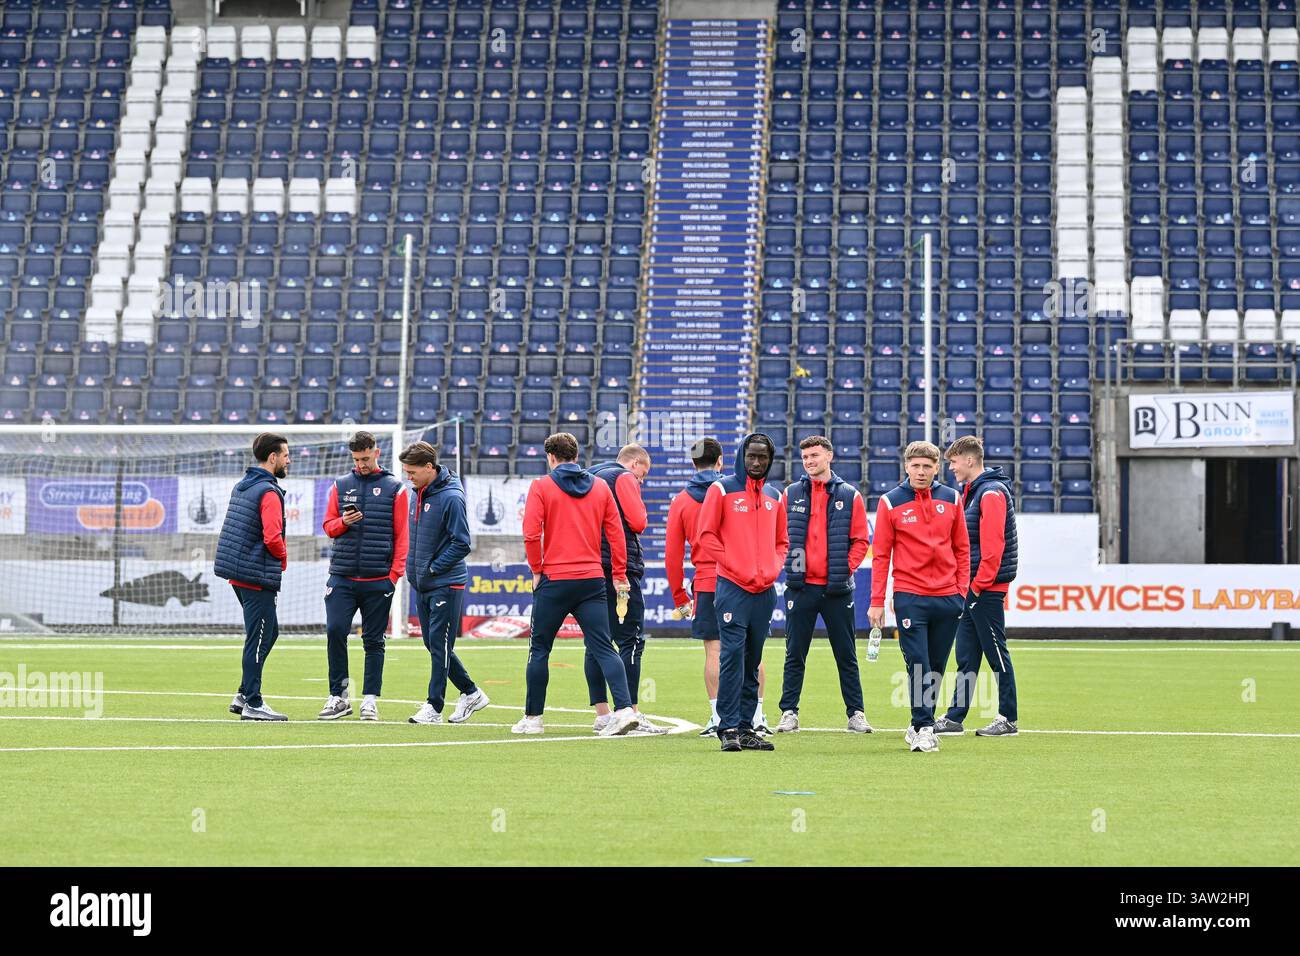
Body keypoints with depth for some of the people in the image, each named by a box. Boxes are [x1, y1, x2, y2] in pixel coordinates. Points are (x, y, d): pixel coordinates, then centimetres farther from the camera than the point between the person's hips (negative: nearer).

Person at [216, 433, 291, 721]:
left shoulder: (242, 486, 14)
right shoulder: (268, 492, -15)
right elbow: (272, 537, -24)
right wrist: (283, 558, -4)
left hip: (238, 574, 9)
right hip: (258, 576, -9)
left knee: (269, 633, 19)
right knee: (259, 639, -3)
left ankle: (245, 695, 19)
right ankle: (253, 704, 0)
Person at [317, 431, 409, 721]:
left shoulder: (394, 488, 4)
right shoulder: (340, 485, 10)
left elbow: (401, 534, 2)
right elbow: (328, 526, 12)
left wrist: (395, 573, -6)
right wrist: (343, 521, -11)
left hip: (378, 580, -2)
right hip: (342, 576, 2)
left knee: (374, 641, 4)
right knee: (335, 632, -8)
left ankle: (370, 700, 9)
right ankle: (338, 697, 1)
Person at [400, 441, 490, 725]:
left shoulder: (451, 497, -17)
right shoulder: (419, 493, 9)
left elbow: (462, 544, -18)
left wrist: (432, 568, -15)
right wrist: (414, 568, 10)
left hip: (446, 584, -9)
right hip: (422, 584, 9)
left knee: (440, 646, -5)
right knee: (433, 645, 12)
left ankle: (434, 707, -1)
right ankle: (471, 693, 24)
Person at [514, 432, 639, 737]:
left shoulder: (541, 487, -2)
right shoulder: (600, 486, 9)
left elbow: (531, 534, -12)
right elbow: (616, 532, 6)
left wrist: (537, 570, 0)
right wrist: (619, 574, 9)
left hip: (554, 580, -3)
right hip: (592, 579, 3)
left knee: (539, 649, 9)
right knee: (603, 648, 0)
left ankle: (532, 718, 14)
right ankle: (624, 708, -17)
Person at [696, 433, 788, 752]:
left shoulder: (775, 496, 15)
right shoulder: (722, 489, 1)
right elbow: (707, 535, -3)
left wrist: (773, 569, 2)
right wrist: (735, 568, -10)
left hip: (765, 591, 5)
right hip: (733, 588, -5)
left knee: (752, 663, 8)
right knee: (732, 657, -11)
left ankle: (746, 727, 11)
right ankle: (728, 728, -10)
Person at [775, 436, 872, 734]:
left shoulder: (849, 496, 2)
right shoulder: (791, 494, 6)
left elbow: (861, 540, 3)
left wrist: (847, 567, -9)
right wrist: (789, 564, -3)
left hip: (837, 587, -1)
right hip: (801, 586, 1)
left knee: (846, 655, 5)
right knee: (795, 654, 4)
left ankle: (856, 713, 11)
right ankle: (789, 712, 9)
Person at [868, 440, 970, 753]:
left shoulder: (951, 499, 7)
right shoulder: (891, 502, -1)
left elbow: (962, 548, 13)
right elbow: (881, 554, 0)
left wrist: (962, 588, 5)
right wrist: (877, 601, -3)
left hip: (947, 596, 3)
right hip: (909, 596, -3)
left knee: (936, 667, 9)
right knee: (918, 666, -8)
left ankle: (920, 725, 21)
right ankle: (923, 728, -6)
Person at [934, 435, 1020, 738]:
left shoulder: (992, 493, -14)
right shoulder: (970, 492, 17)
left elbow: (993, 545, -21)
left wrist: (979, 585, -19)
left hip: (987, 588, -9)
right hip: (971, 587, 9)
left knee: (996, 654, -2)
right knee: (966, 656, 10)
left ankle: (1008, 720, 4)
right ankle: (954, 718, 13)